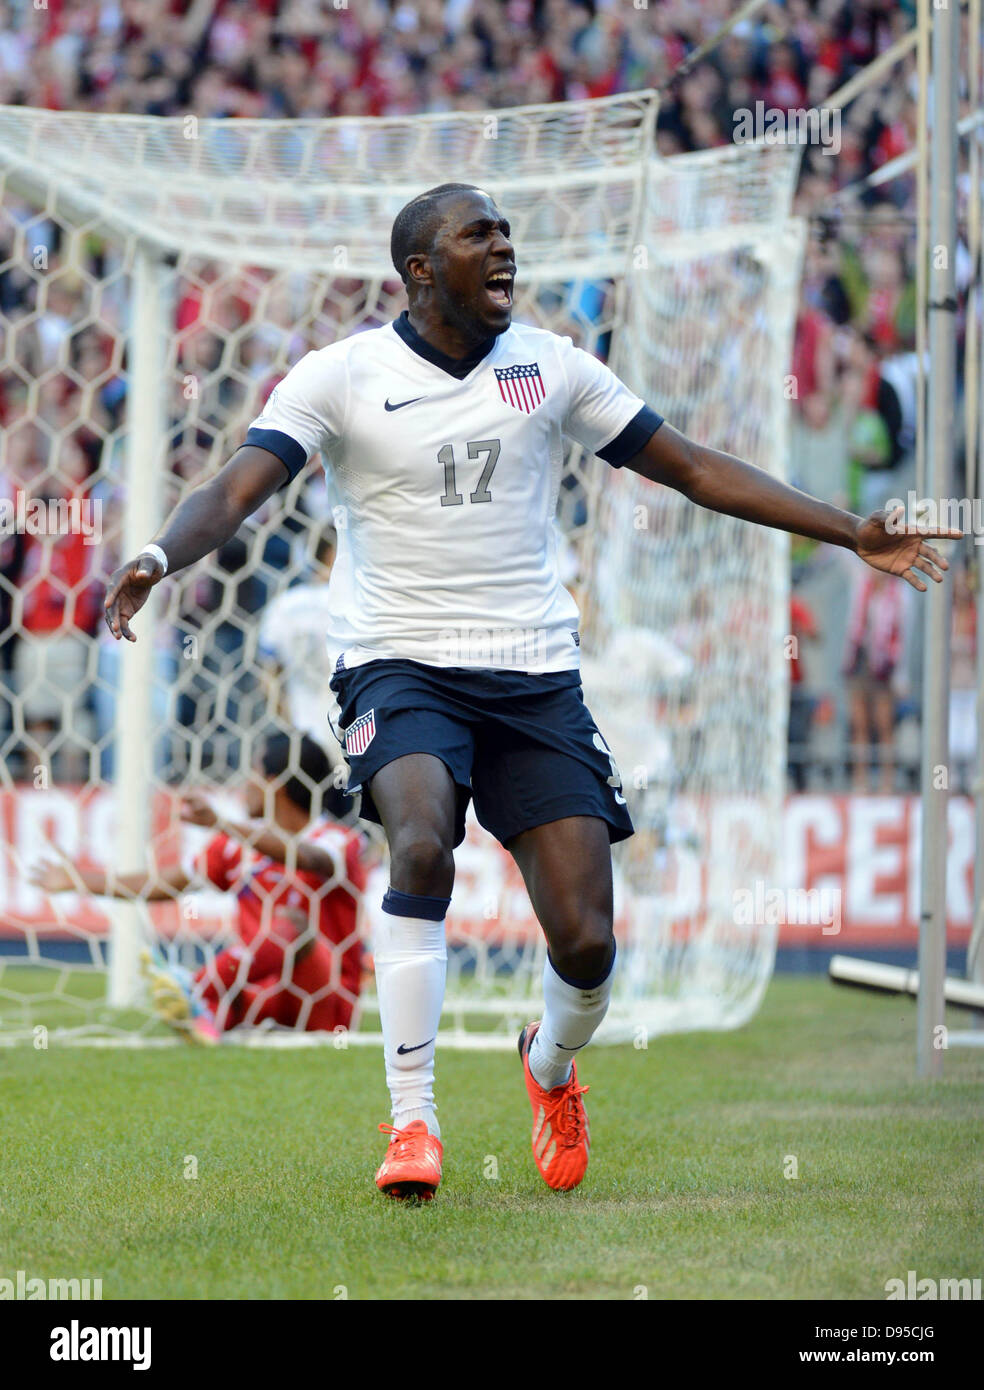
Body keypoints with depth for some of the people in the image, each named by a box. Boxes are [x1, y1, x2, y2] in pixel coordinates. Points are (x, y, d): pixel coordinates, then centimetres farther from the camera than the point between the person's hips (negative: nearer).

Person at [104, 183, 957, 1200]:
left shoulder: (549, 366, 7)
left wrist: (855, 535, 10)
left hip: (536, 676, 3)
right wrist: (158, 556, -35)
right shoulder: (341, 376, -2)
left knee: (585, 942, -7)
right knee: (421, 847, -33)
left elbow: (695, 470, 13)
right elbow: (238, 488, -13)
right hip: (399, 663, -3)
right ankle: (411, 1125, -24)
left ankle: (551, 1064, 30)